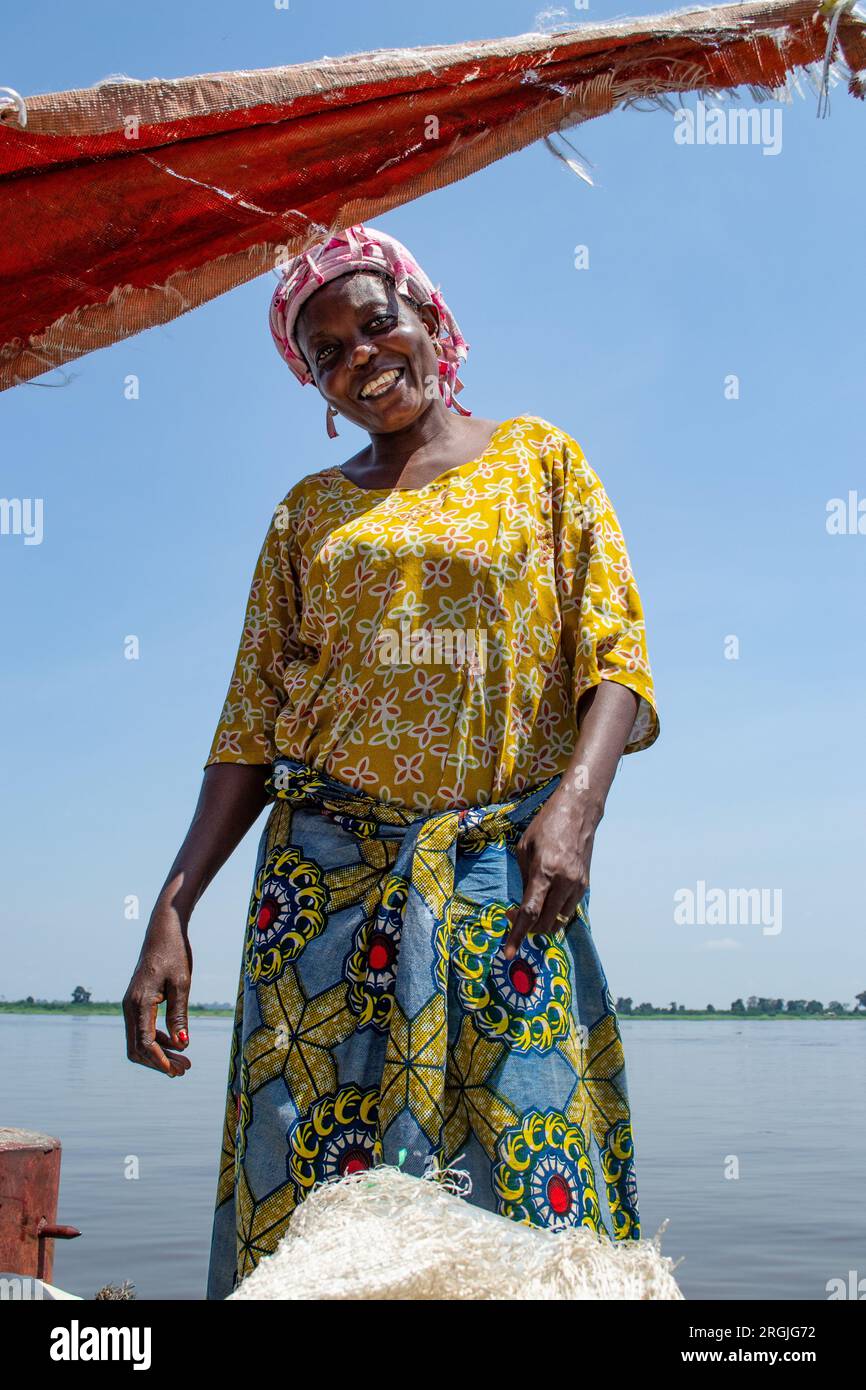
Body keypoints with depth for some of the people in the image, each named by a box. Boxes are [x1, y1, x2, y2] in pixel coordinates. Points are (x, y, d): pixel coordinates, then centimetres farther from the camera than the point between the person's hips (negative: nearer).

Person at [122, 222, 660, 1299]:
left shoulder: (538, 458, 10)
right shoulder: (309, 511, 15)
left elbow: (616, 654, 1)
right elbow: (250, 728, 10)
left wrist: (578, 800, -18)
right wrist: (171, 913, -1)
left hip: (502, 870, -2)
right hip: (328, 871, 2)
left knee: (530, 1189, -5)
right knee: (307, 1201, 1)